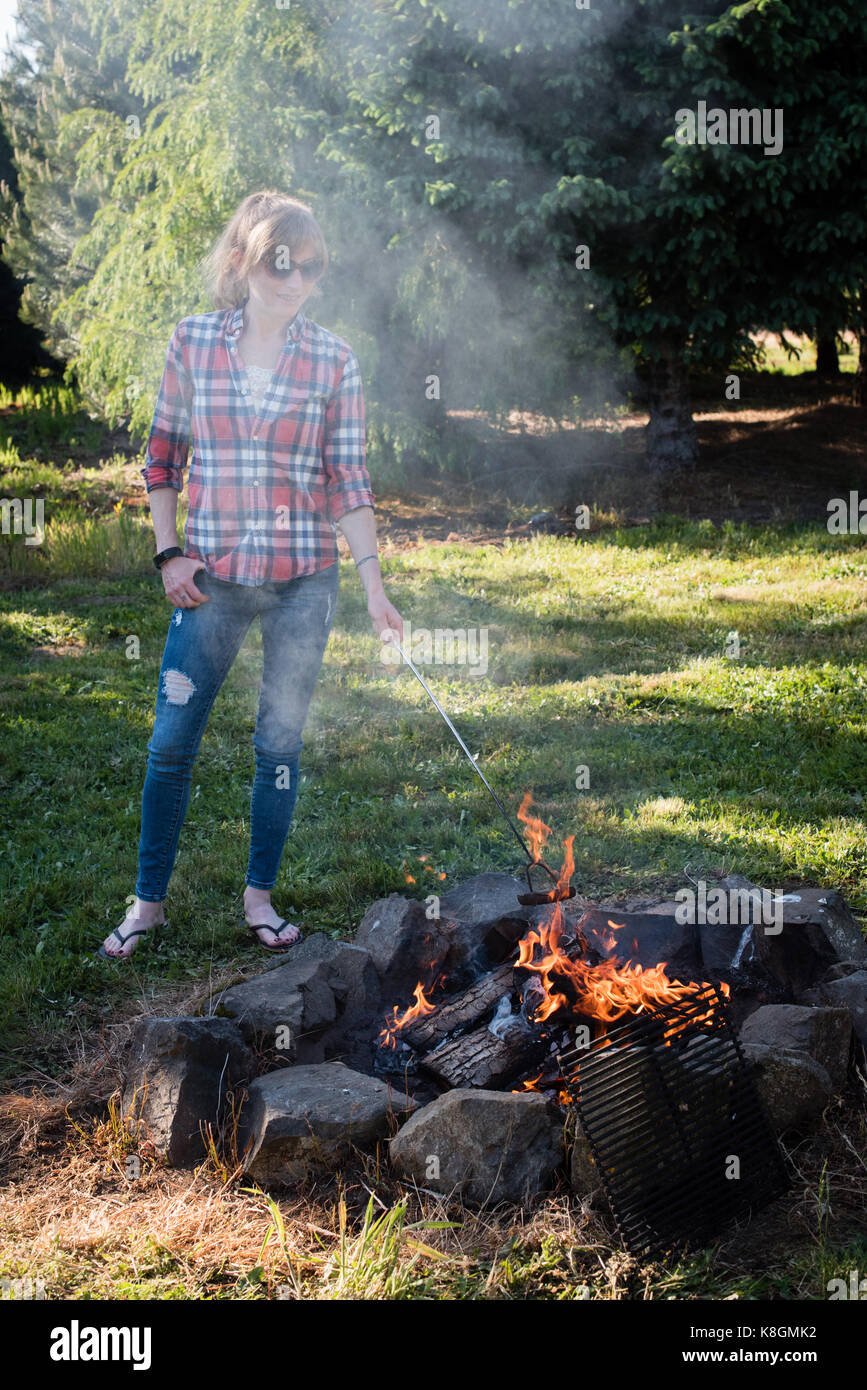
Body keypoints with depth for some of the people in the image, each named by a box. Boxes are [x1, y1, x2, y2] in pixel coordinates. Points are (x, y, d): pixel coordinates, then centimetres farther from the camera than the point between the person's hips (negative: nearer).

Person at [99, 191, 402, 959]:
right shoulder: (193, 342, 1)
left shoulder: (334, 359, 1)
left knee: (281, 743, 8)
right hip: (213, 578, 0)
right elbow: (163, 455, 8)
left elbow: (350, 480, 0)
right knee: (172, 739, 2)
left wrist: (373, 580, -6)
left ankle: (260, 896, 25)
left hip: (304, 580, 0)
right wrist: (168, 552, 0)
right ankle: (148, 901, 18)